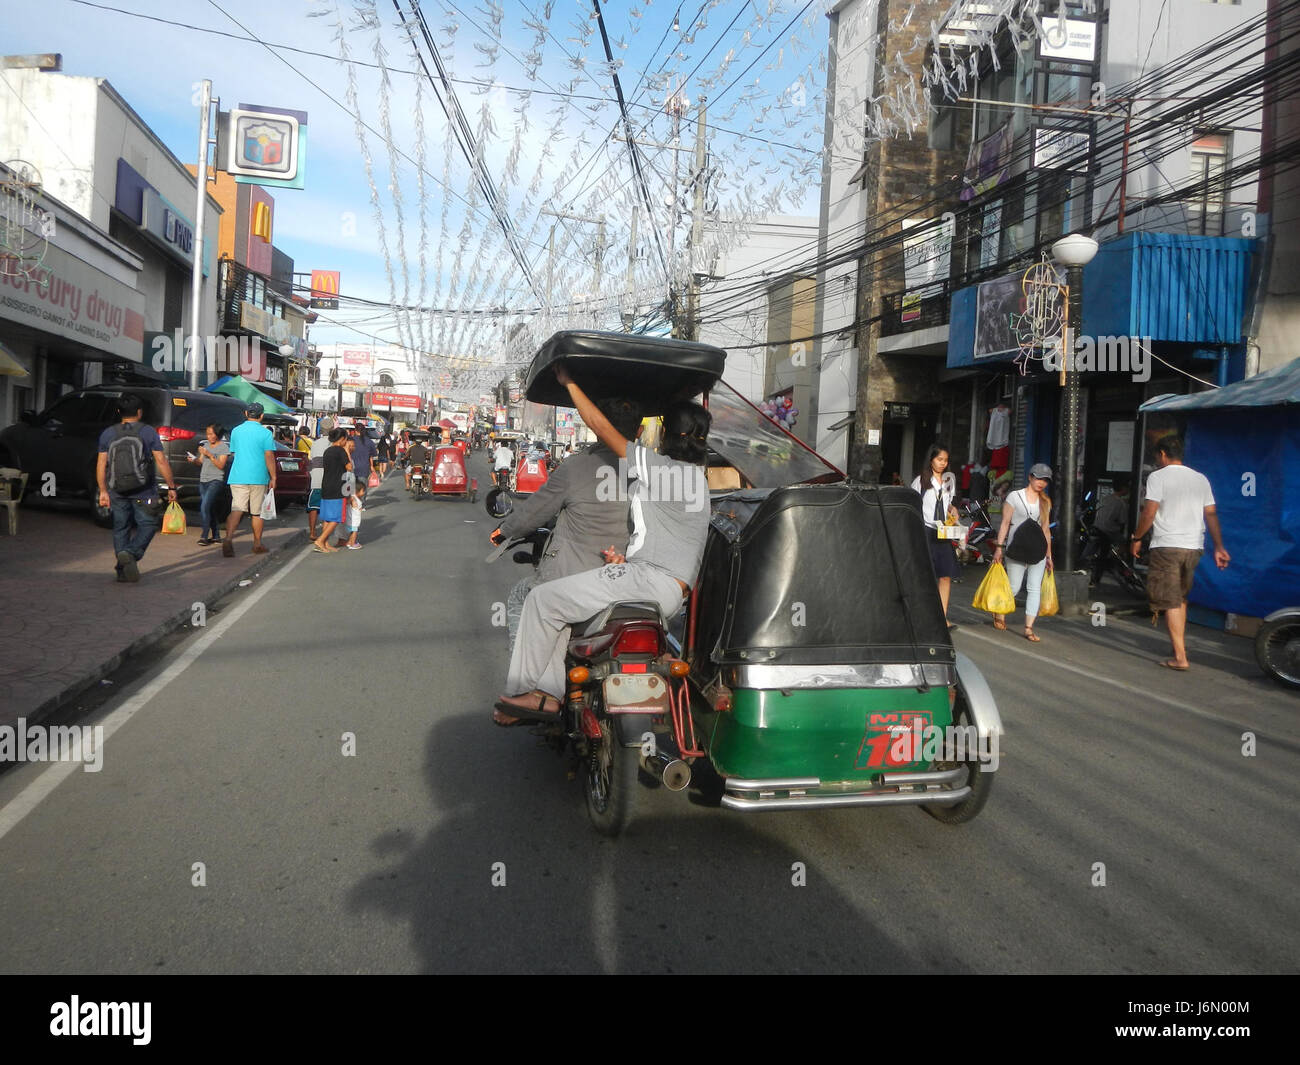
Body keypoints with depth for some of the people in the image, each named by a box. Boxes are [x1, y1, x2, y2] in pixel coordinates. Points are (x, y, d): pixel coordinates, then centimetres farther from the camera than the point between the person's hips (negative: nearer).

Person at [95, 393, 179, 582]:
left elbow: (101, 464, 4)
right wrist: (171, 487, -1)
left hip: (117, 492, 3)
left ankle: (122, 570, 10)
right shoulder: (148, 432, -3)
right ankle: (131, 553, -19)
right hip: (143, 492, -3)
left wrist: (103, 491, 8)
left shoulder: (108, 434, 7)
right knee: (148, 524, 5)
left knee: (121, 528, 11)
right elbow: (161, 462, -6)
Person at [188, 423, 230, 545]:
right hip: (203, 480, 7)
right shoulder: (206, 445, 15)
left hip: (215, 481, -7)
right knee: (210, 509, 7)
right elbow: (200, 462, 16)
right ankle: (216, 536, 12)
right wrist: (193, 460, -4)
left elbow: (221, 465, -12)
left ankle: (204, 536, -16)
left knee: (205, 506, -18)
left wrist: (209, 455, -19)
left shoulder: (224, 447, -4)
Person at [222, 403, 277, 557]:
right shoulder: (266, 433, -5)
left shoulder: (236, 431, 9)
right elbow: (269, 457, -9)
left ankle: (228, 538, -26)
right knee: (257, 512, 9)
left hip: (237, 477, 3)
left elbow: (233, 454, 19)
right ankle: (257, 545, 18)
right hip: (258, 478, -2)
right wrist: (273, 477, -2)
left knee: (237, 510, -3)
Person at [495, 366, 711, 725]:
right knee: (560, 605, 17)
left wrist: (568, 382, 3)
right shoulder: (697, 477, 20)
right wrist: (628, 557, 9)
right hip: (673, 589, 10)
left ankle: (521, 688, 3)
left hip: (649, 580, -10)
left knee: (543, 600, -3)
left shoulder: (659, 466, -10)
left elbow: (599, 425, -8)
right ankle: (548, 694, 12)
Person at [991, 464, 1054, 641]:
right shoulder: (1015, 497, 3)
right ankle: (1000, 612, 28)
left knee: (1035, 588, -4)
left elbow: (1046, 529, 18)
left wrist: (1049, 555, 15)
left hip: (1038, 551, 4)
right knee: (1014, 587, 0)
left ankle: (1029, 628, -4)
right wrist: (999, 547, -7)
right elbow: (1005, 523, 0)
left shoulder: (1046, 502, 15)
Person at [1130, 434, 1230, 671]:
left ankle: (1180, 657, -8)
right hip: (1194, 547, 6)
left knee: (1171, 602, -4)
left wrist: (1137, 538, 2)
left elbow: (1149, 513, -11)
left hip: (1166, 546, -6)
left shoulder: (1158, 477, -5)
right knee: (1181, 597, 22)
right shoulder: (1200, 479, 12)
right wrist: (1219, 547, 11)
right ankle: (1180, 641, 31)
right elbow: (1211, 514, 10)